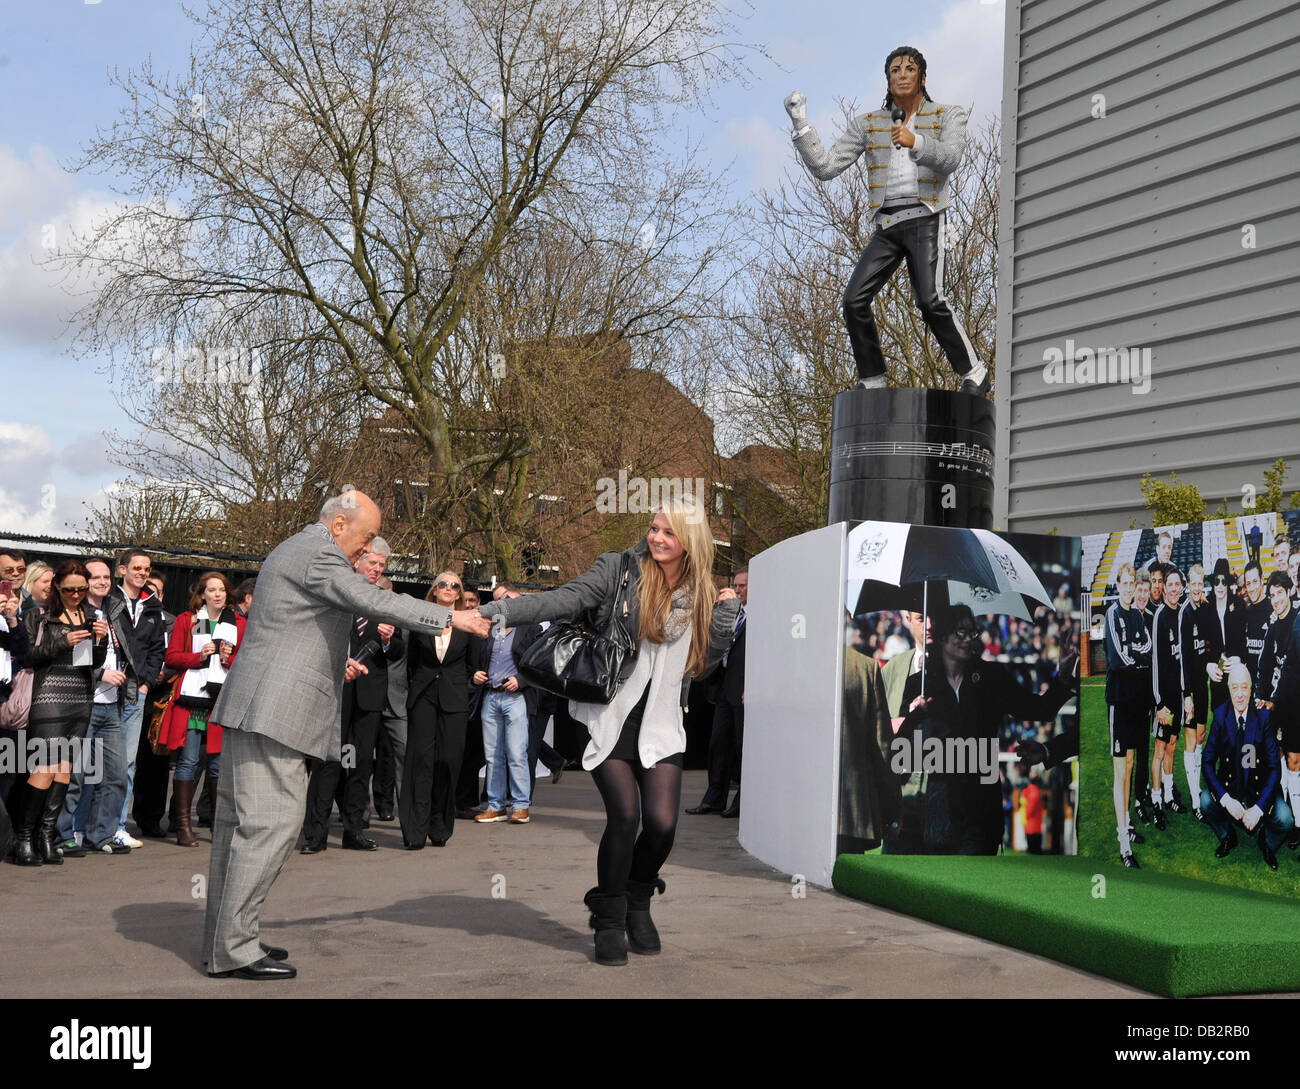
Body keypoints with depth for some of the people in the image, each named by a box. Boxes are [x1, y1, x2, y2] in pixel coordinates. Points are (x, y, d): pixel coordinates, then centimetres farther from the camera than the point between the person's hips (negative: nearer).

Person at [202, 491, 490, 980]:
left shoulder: (289, 551, 23)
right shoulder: (315, 554, -11)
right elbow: (374, 601, -18)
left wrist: (335, 663, 28)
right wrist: (449, 617, -16)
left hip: (249, 706, 11)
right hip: (274, 710, -11)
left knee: (239, 821, 12)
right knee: (272, 822, -10)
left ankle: (224, 938, 19)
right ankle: (234, 949, -8)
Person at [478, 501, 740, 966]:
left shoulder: (699, 595, 8)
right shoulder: (619, 570, -2)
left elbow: (702, 663, 10)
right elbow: (563, 601, -12)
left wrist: (726, 614, -3)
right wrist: (496, 611, -25)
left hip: (660, 723, 3)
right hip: (609, 718, -3)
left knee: (661, 821, -9)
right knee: (624, 816, -15)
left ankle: (637, 903, 23)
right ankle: (609, 921, 9)